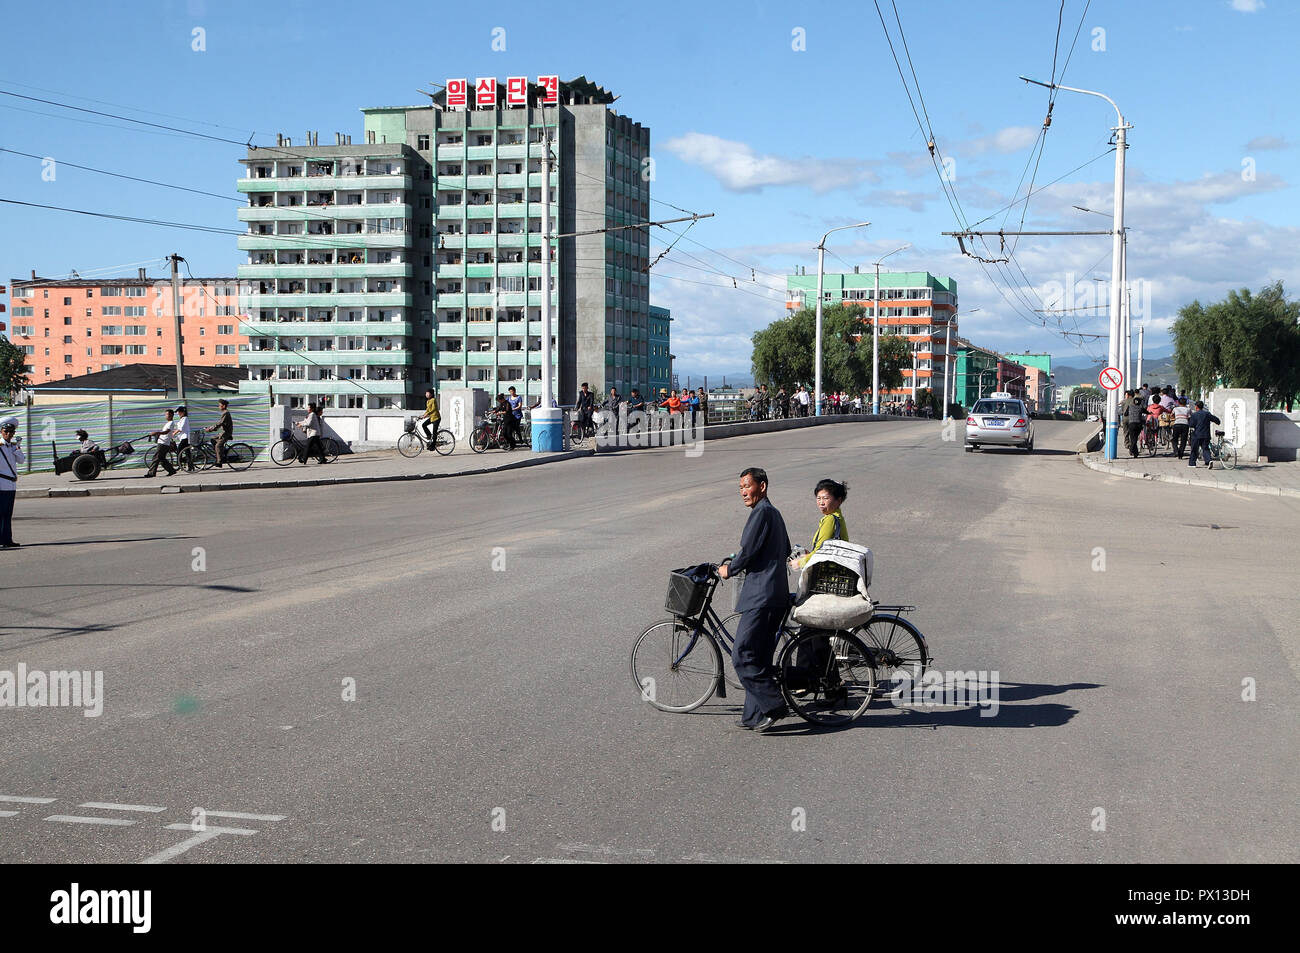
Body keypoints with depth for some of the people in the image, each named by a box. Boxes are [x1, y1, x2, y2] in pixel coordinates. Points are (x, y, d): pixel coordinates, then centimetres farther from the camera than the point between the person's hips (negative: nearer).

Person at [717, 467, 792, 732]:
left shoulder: (762, 512, -12)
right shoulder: (773, 512, 20)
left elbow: (748, 550, -17)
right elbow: (786, 551, 30)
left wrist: (729, 569, 1)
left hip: (762, 595, -11)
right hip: (775, 595, 11)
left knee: (742, 656, -10)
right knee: (758, 657, 12)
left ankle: (773, 705, -8)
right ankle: (755, 715, 14)